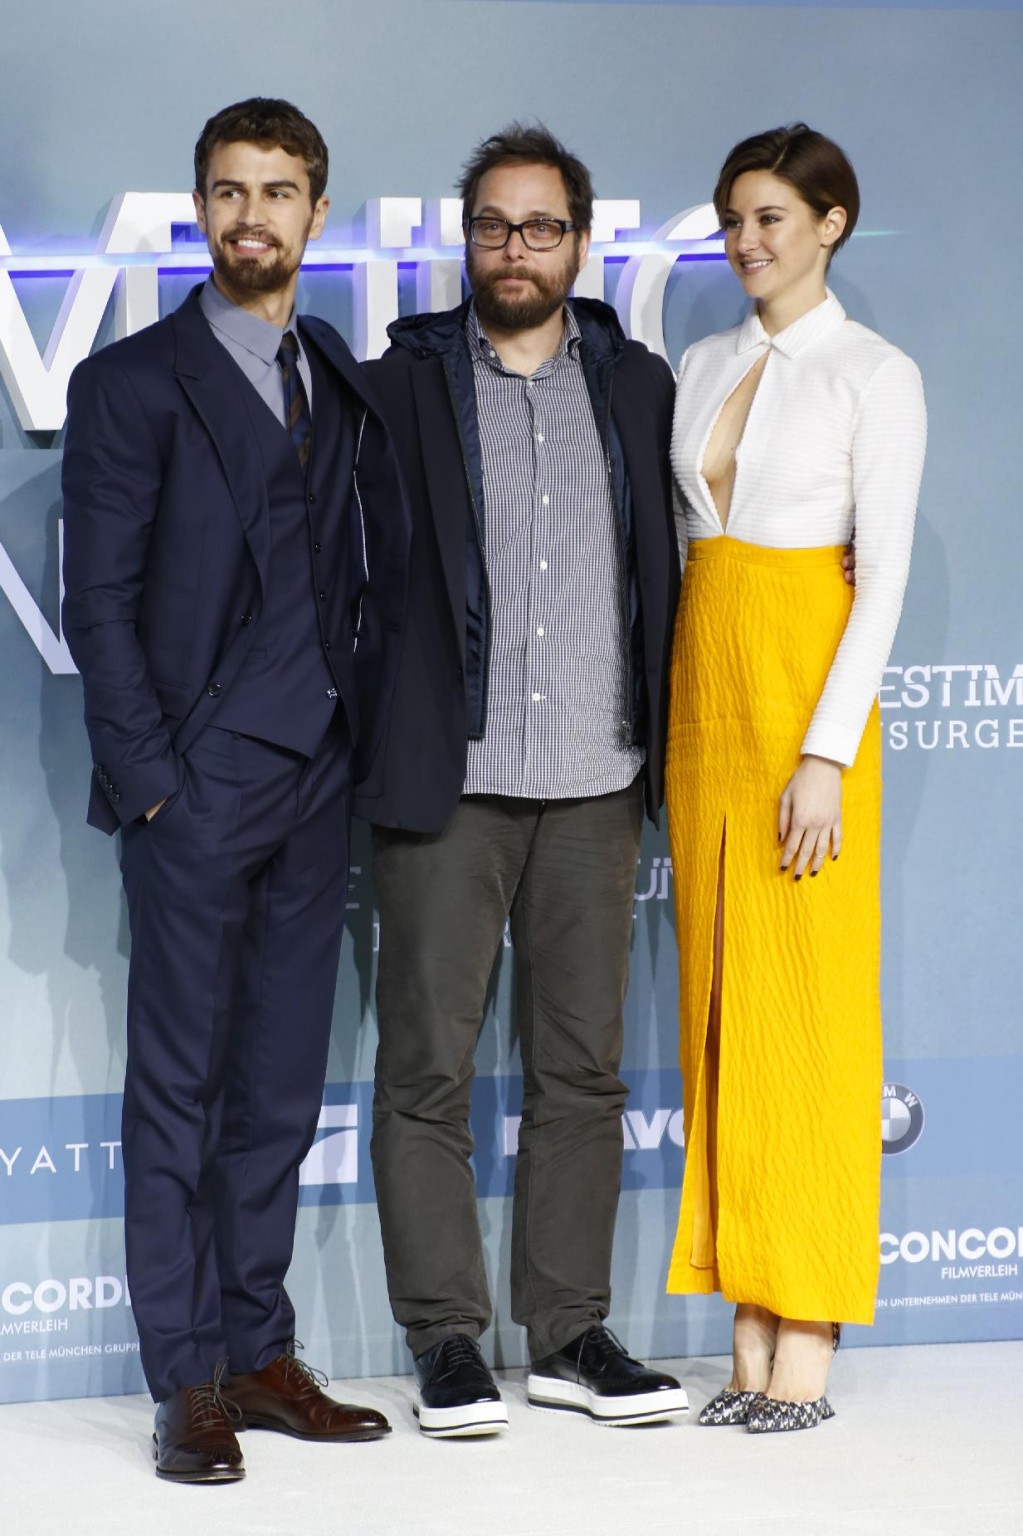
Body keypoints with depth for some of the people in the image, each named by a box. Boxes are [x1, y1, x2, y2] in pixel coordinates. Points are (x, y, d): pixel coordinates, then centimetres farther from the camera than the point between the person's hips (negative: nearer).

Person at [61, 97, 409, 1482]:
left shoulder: (345, 385, 14)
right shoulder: (135, 383, -2)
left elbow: (375, 577, 15)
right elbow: (100, 601, -6)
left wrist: (373, 743, 4)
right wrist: (149, 777, -12)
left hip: (316, 783, 5)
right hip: (197, 783, -5)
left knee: (281, 1082, 8)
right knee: (179, 1082, -2)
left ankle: (260, 1352, 16)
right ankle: (189, 1380, 2)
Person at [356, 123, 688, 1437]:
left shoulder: (638, 388, 11)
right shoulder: (401, 386, 2)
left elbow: (669, 574, 15)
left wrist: (664, 741, 10)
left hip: (596, 784, 3)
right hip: (447, 782, -3)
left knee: (582, 1067, 6)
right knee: (427, 1065, -1)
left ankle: (569, 1333, 14)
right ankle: (446, 1339, 6)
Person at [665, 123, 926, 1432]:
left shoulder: (874, 375, -5)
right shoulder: (705, 369, 14)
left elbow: (884, 576, -10)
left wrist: (826, 750, -17)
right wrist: (668, 719, 10)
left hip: (803, 690, -6)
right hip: (703, 697, 6)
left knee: (804, 1009, -5)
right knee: (721, 1009, 5)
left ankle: (805, 1347, -1)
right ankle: (750, 1345, 9)